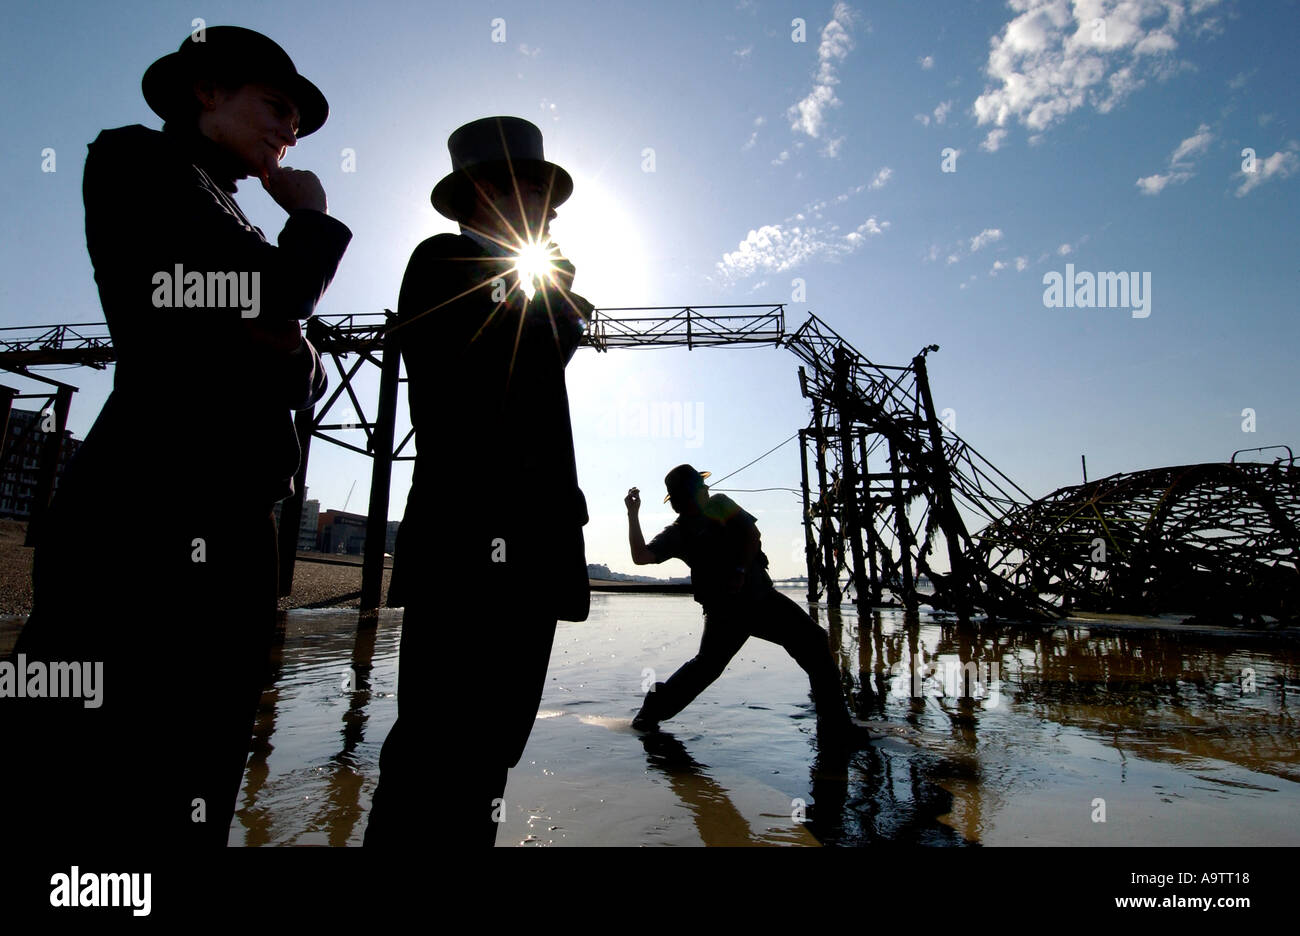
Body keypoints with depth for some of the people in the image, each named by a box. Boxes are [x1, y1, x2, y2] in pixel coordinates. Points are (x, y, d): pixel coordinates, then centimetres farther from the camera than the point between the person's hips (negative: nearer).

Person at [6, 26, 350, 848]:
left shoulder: (232, 217, 26)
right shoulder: (138, 158, 4)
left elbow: (304, 383, 22)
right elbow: (271, 294, -13)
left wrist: (297, 354, -1)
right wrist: (315, 221, 6)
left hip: (234, 530, 8)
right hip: (150, 516, -8)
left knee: (193, 799, 11)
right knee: (88, 805, -4)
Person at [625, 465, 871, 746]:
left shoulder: (719, 504, 7)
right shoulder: (677, 533, -2)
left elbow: (752, 534, 2)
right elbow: (641, 556, -12)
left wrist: (740, 571, -10)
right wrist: (633, 515, -18)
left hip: (762, 597, 3)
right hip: (725, 611, -3)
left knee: (814, 642, -4)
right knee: (706, 665, -9)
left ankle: (834, 725, 5)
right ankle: (655, 708, 13)